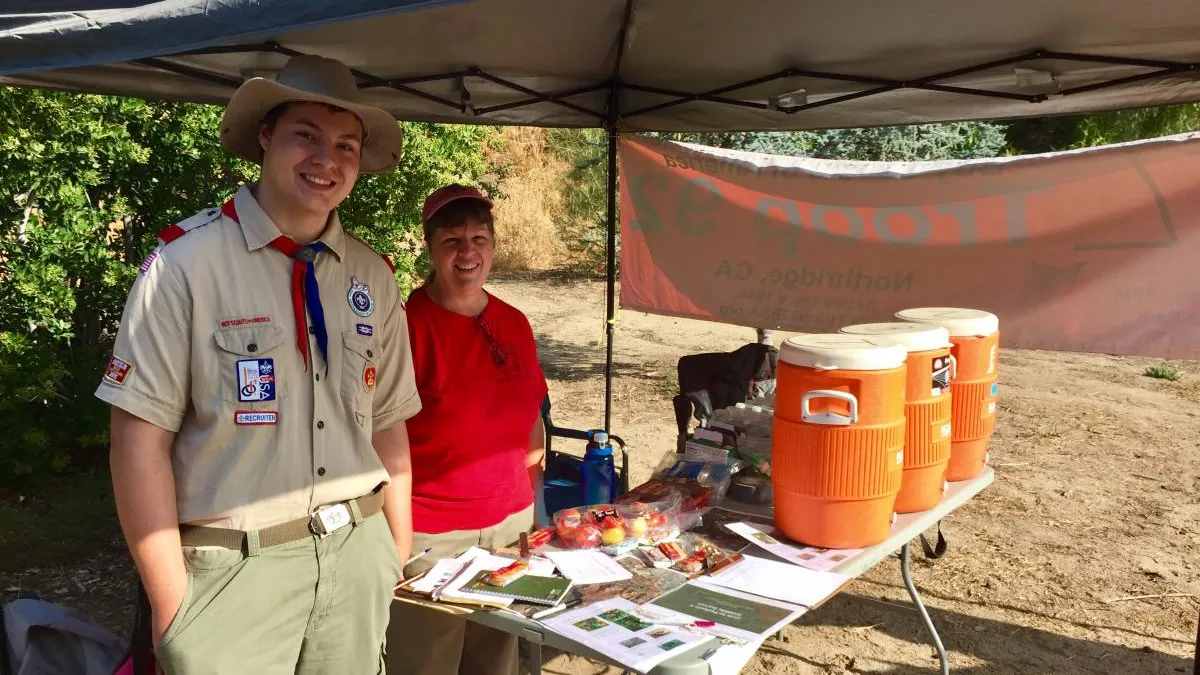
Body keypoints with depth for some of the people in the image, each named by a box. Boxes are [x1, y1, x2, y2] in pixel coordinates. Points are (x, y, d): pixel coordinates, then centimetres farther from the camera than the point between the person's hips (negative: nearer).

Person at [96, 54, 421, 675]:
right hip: (235, 568, -4)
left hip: (356, 558, 5)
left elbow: (388, 429, 8)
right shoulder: (186, 259, -11)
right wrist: (172, 605, -11)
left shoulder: (374, 277, 4)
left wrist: (398, 562, 7)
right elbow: (141, 438, -11)